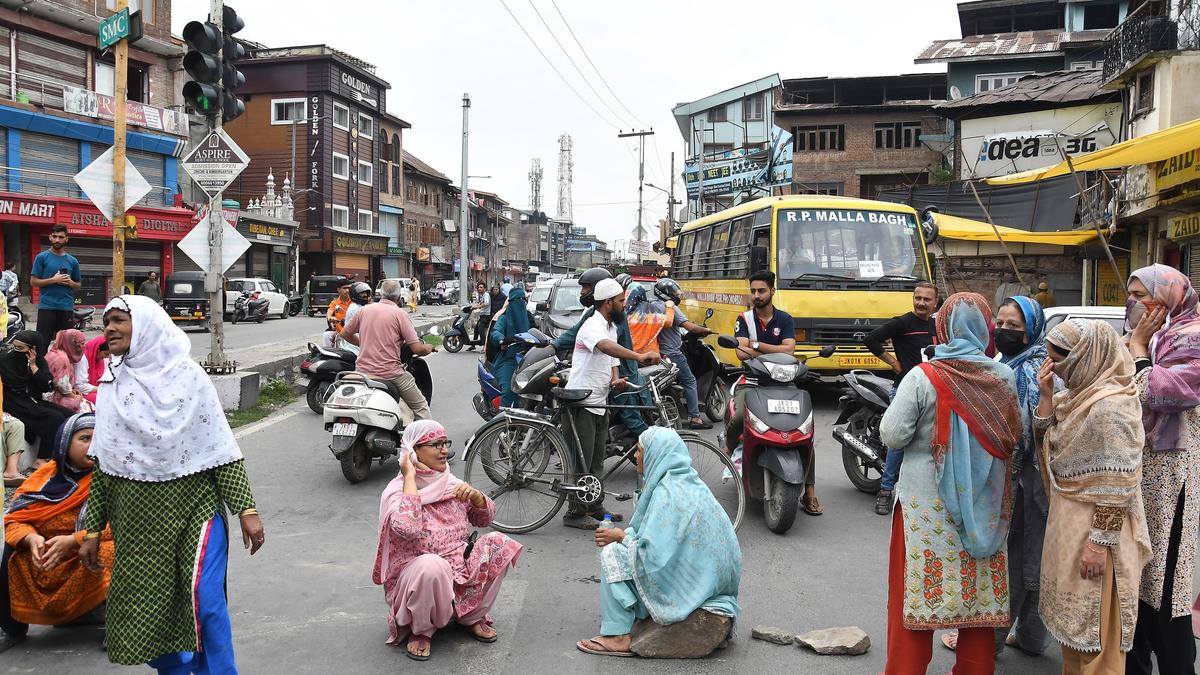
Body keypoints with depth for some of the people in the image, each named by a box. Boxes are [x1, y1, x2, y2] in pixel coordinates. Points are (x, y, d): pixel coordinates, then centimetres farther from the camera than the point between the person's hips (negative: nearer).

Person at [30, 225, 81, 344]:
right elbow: (33, 281, -2)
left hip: (67, 308, 3)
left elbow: (78, 285, 16)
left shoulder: (72, 261, 11)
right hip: (46, 306, -3)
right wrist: (53, 280, -14)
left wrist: (70, 282, -5)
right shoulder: (42, 257, 2)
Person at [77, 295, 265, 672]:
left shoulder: (188, 377, -5)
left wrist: (246, 510, -10)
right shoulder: (111, 386, 6)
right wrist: (93, 530, 9)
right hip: (138, 520, 4)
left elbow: (222, 450, -6)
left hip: (194, 509, -4)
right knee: (147, 610, 8)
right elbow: (102, 466, 10)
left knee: (203, 600, -13)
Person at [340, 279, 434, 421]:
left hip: (362, 370, 4)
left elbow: (345, 333, 19)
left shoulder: (364, 310, 8)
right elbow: (417, 349, -10)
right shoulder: (400, 314, -5)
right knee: (420, 406, 9)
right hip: (390, 373, -4)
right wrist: (429, 348, 11)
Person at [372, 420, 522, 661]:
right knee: (431, 564, -39)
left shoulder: (450, 483, 4)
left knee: (499, 542, -15)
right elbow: (408, 528, -37)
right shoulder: (397, 491, -15)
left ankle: (473, 616, 4)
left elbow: (485, 518, 11)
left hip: (459, 573, 6)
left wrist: (474, 494, -11)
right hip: (415, 578, -6)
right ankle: (420, 630, -8)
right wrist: (410, 476, -28)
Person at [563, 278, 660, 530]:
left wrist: (616, 379, -4)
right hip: (581, 402, -9)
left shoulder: (611, 327, 15)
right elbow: (606, 347, -38)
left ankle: (595, 508, 26)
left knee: (596, 461, 16)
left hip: (599, 403, 9)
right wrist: (640, 357, -52)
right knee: (582, 461, -3)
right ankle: (575, 514, 6)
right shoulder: (593, 325, -16)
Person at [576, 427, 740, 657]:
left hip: (694, 583, -10)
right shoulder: (688, 481, 8)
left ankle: (619, 638, -9)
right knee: (621, 543, 17)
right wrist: (626, 535, 8)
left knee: (612, 553, -11)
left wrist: (622, 537, -7)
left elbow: (653, 554, -24)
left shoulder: (668, 492, -21)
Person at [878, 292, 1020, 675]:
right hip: (984, 505, 4)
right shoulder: (1004, 378, -3)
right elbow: (1014, 438, 7)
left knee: (915, 591, 7)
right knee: (979, 591, 15)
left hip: (927, 503, -3)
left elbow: (891, 435, -12)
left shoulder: (922, 378, -14)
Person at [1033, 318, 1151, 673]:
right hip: (1068, 520, 9)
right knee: (1072, 618, 20)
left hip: (1095, 528, -9)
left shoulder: (1110, 406, -21)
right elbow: (1045, 439, 9)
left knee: (1095, 629, 2)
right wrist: (1046, 395, -2)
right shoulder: (1077, 394, 6)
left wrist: (1099, 543, -21)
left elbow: (1117, 485, -22)